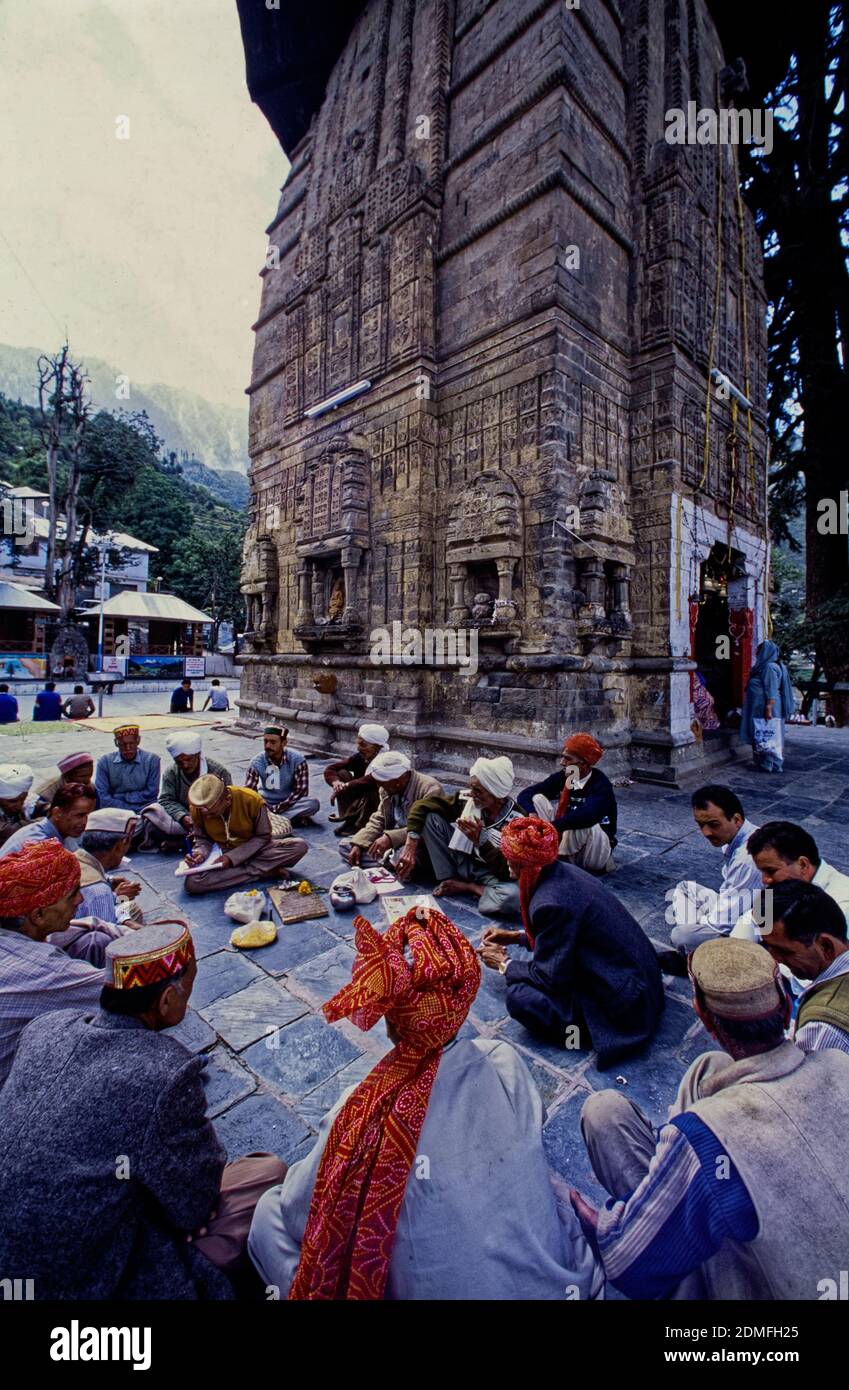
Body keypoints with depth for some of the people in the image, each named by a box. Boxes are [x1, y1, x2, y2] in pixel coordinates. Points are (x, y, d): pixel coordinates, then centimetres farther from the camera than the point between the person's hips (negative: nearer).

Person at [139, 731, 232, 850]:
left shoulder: (219, 772, -11)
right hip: (184, 817, 2)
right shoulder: (171, 773, -2)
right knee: (152, 811, -22)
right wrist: (182, 817, -27)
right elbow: (166, 800, -8)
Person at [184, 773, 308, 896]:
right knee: (192, 882, -31)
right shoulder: (196, 808, -15)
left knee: (300, 846, -27)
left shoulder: (252, 800, -23)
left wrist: (232, 858, -23)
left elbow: (263, 836, -14)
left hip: (254, 850, -2)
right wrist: (200, 853, -20)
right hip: (221, 854, 2)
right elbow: (202, 839, 2)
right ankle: (264, 871, -21)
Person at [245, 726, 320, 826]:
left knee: (313, 803, -30)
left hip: (289, 803, -1)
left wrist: (277, 809, -23)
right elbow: (249, 790, -16)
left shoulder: (297, 760, -16)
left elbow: (301, 791, -17)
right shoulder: (257, 762, -12)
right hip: (265, 804, 1)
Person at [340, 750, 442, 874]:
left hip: (420, 845, -7)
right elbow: (378, 820, 5)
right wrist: (358, 844, -9)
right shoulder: (387, 788, -1)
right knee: (345, 846, 0)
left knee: (404, 858, -41)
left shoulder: (430, 788, -24)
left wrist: (391, 838, -38)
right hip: (391, 842, 7)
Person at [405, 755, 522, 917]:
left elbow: (510, 872, -27)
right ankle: (448, 880, -6)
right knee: (431, 817, -12)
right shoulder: (467, 799, -13)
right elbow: (422, 805, -8)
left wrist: (480, 840, -36)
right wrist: (411, 842, -18)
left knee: (513, 896, -40)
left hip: (491, 875, -3)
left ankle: (467, 887, -8)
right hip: (464, 864, 4)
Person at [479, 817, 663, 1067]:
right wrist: (515, 937, 15)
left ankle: (593, 1029, -3)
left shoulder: (550, 903, -28)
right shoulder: (564, 871, -2)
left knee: (519, 997, -14)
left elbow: (549, 977, -17)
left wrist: (504, 964, -1)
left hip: (624, 1006, -9)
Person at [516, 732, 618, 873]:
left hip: (596, 851, -5)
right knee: (537, 798, -9)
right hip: (564, 838, 6)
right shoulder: (562, 777, -5)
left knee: (580, 824, -37)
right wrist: (532, 814, -27)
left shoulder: (601, 785, -21)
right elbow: (524, 795, -5)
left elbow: (587, 816, -42)